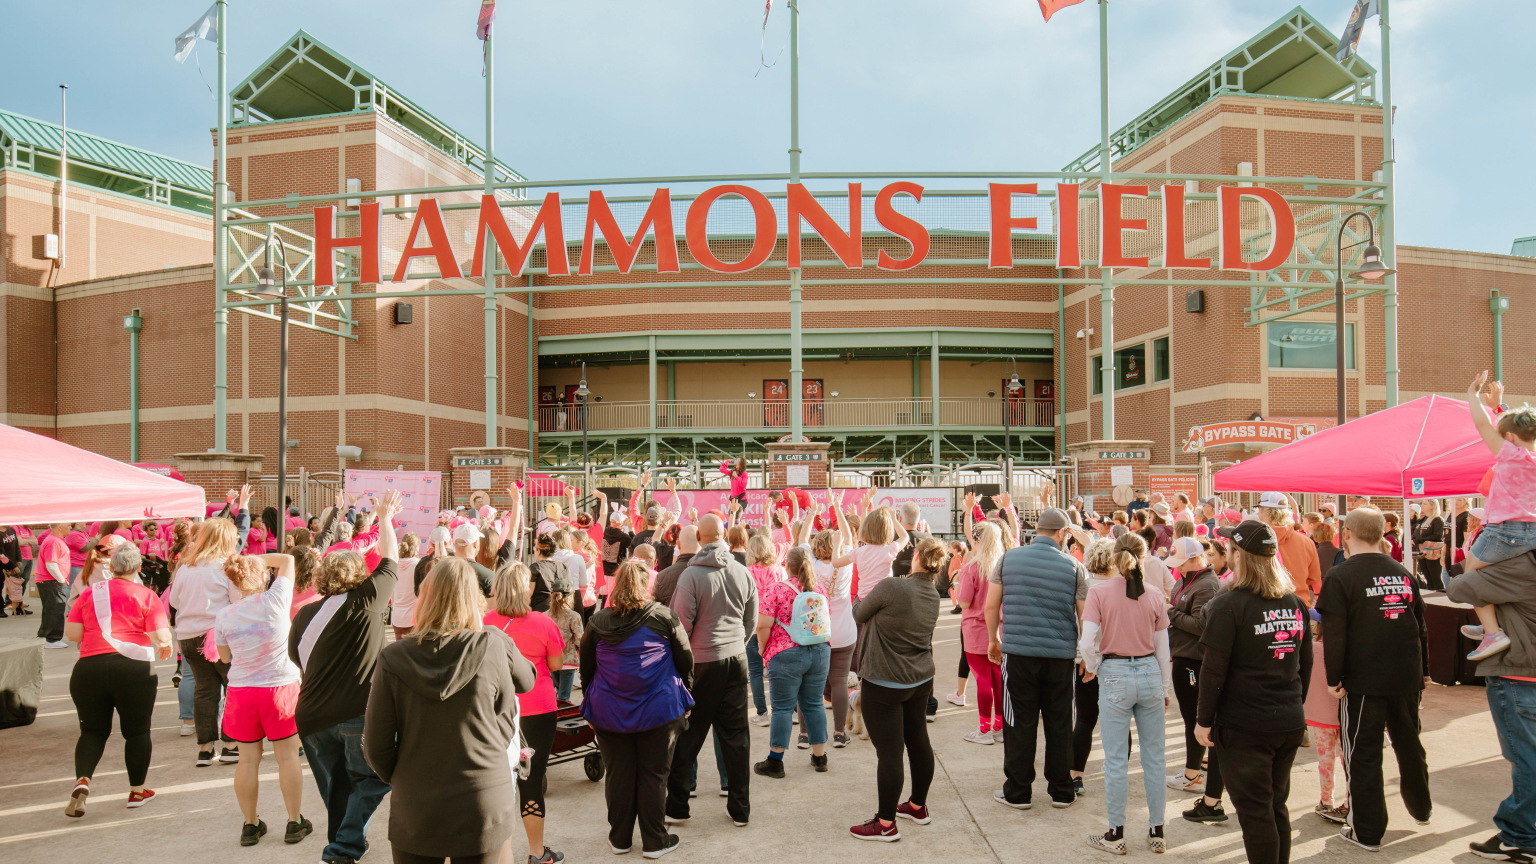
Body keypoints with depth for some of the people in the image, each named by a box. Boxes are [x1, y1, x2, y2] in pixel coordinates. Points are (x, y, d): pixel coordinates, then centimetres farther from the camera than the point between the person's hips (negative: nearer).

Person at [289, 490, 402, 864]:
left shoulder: (303, 615, 7)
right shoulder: (364, 601, -8)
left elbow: (296, 659, 20)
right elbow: (390, 559, 3)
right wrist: (385, 518, 16)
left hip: (312, 717, 5)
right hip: (360, 713, -5)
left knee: (336, 790, 19)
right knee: (372, 780, 9)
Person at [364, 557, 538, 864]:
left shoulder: (393, 658, -9)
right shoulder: (493, 648, -12)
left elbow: (376, 745, -5)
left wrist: (397, 779, 13)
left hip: (414, 812, 1)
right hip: (482, 807, 0)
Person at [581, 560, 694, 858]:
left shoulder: (597, 621, 0)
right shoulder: (664, 616, -4)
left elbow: (586, 668, 9)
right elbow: (685, 660, 2)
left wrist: (590, 702, 22)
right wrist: (684, 696, 15)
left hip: (609, 711, 2)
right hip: (659, 710, -2)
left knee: (618, 776, 12)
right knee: (653, 776, 6)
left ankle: (620, 839, 24)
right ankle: (655, 842, 14)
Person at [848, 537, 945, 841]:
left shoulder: (890, 587, -21)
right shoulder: (933, 597, 2)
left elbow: (859, 614, -7)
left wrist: (862, 598, 14)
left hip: (885, 683, -8)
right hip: (921, 679, 8)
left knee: (889, 751, -1)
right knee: (918, 741, 18)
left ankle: (886, 824, 8)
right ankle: (918, 806, 34)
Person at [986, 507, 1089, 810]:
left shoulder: (1008, 558, 1)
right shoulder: (1073, 566, 0)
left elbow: (991, 606, 3)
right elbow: (1086, 615, 3)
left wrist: (993, 639, 17)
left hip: (1018, 651, 0)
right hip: (1061, 655, 0)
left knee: (1020, 723, 6)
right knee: (1059, 724, 12)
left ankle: (1017, 792, 13)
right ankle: (1061, 791, 21)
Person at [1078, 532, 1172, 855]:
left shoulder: (1099, 592, -9)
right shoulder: (1155, 596, 0)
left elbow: (1087, 642, -15)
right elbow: (1163, 649, 6)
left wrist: (1091, 668, 5)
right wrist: (1165, 688, 18)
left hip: (1115, 675, -3)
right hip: (1150, 674, 3)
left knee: (1116, 759, 6)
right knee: (1154, 756, 13)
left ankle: (1116, 834, 15)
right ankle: (1157, 832, 23)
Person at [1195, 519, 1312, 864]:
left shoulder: (1228, 606, -15)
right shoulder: (1295, 603, 5)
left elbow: (1214, 670, -15)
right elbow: (1305, 663, 14)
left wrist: (1204, 720, -6)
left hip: (1245, 727, -6)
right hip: (1290, 724, 7)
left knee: (1255, 811, 2)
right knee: (1277, 806, 18)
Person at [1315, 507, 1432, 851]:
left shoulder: (1341, 576, -13)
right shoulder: (1403, 573, 5)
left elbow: (1334, 633, -17)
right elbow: (1421, 626, 12)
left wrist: (1333, 679, -10)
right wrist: (1423, 672, 21)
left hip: (1363, 681, -6)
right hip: (1407, 678, 6)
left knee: (1362, 753, 4)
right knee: (1408, 743, 24)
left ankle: (1367, 832, 10)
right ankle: (1420, 807, 44)